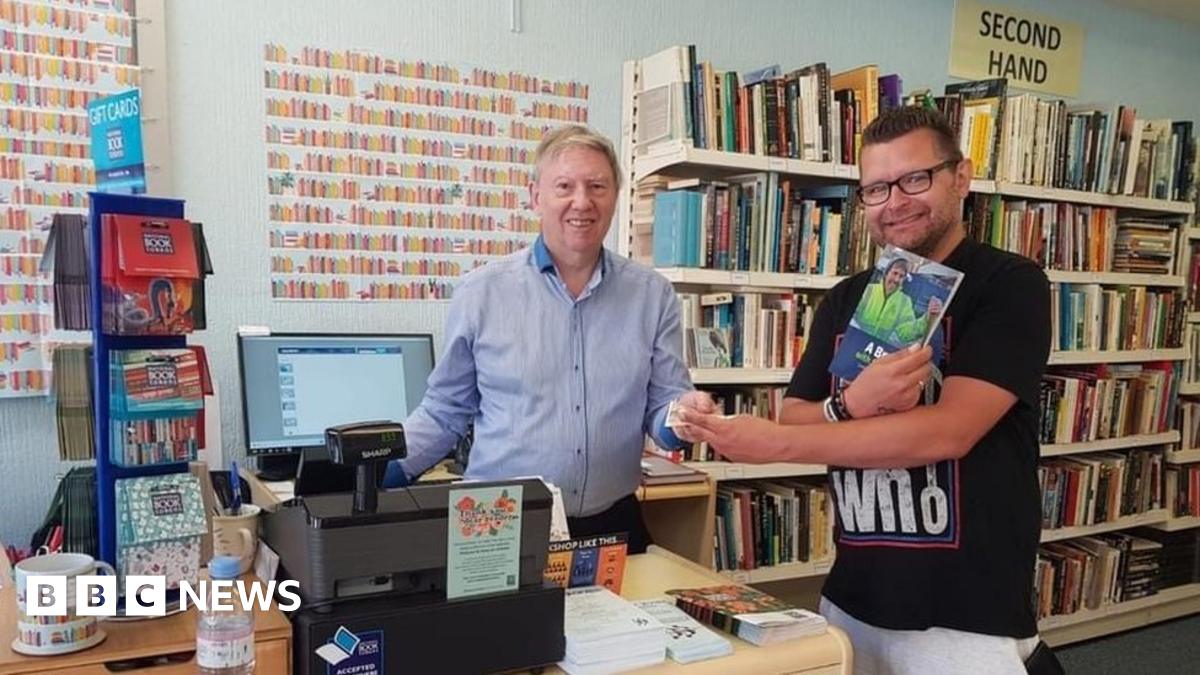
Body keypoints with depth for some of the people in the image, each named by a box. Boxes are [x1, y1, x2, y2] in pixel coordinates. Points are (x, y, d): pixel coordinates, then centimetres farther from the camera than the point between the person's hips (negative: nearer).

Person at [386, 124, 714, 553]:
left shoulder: (653, 296, 0)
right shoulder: (482, 292, -4)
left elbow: (660, 410, 2)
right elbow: (444, 413, 3)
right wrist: (381, 468, -9)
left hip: (611, 528, 2)